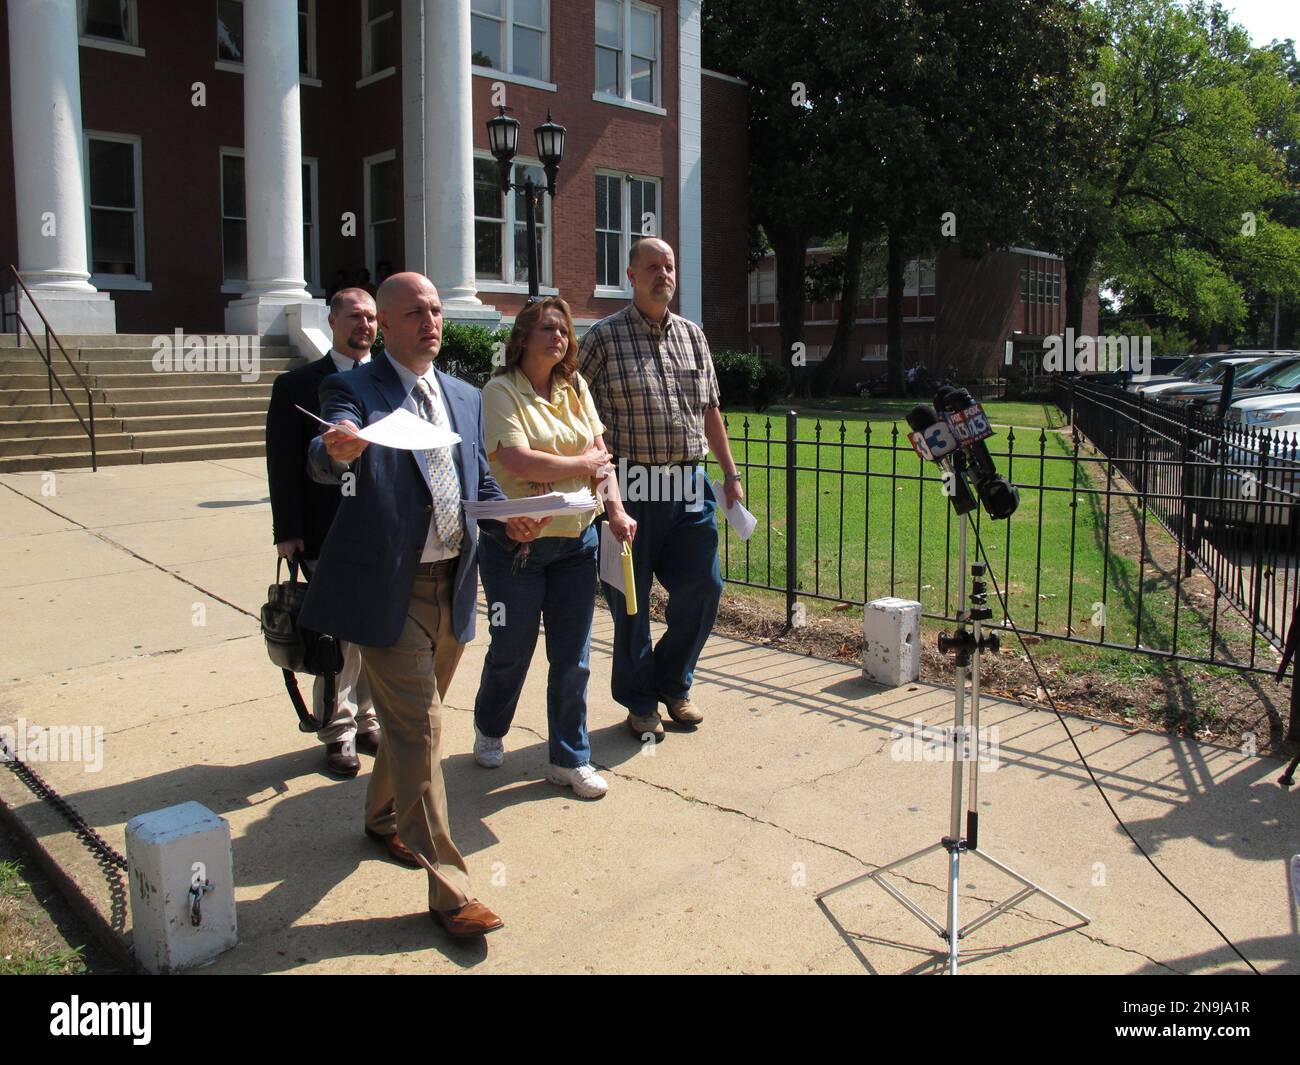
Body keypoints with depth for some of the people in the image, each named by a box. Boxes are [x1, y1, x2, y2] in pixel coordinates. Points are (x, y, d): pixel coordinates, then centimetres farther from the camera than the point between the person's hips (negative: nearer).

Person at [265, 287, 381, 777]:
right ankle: (339, 732, 19)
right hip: (330, 535, -3)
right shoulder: (297, 385, 1)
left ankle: (369, 719, 26)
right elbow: (284, 464, -2)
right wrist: (288, 531, -8)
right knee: (341, 637, 4)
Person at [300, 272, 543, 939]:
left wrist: (509, 520, -4)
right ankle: (449, 890, 5)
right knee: (420, 731, -5)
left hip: (450, 587, 6)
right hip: (387, 589, -6)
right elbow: (326, 462, -26)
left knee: (413, 721, 22)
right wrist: (337, 451, -50)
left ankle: (384, 819, 47)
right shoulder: (354, 390, -7)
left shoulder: (466, 399, 12)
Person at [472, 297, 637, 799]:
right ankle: (489, 731, 39)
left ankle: (570, 758, 21)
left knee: (572, 657, 8)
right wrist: (585, 463, -10)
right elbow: (517, 462, -21)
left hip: (577, 540, 5)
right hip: (517, 544, -5)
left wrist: (615, 508, -7)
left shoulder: (575, 386, 9)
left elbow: (600, 450, 8)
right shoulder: (501, 391, -9)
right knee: (512, 650, 11)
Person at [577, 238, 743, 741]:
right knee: (630, 599, 5)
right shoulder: (604, 337, -1)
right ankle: (640, 702, 22)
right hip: (630, 487, -4)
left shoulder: (693, 336, 14)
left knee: (703, 586, 6)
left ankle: (674, 683, 28)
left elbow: (710, 411, 18)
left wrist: (731, 474, 13)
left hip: (688, 485, 5)